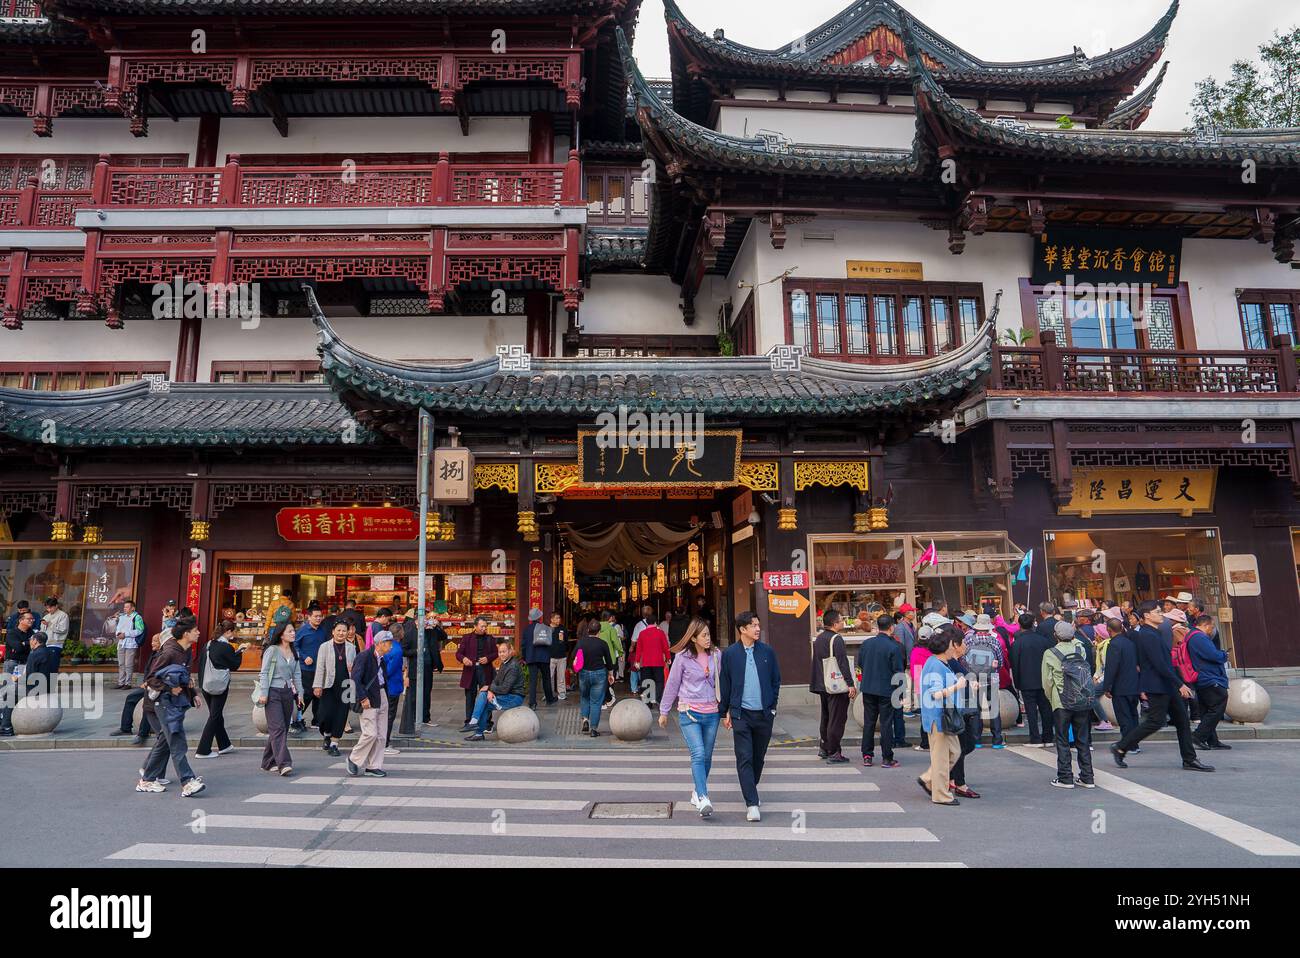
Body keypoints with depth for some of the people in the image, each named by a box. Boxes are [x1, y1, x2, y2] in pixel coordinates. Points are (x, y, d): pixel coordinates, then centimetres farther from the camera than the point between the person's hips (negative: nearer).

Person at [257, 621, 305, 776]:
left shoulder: (293, 652, 12)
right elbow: (265, 673, -8)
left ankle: (269, 763, 18)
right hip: (273, 693, -7)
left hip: (288, 693, 7)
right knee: (278, 729, -11)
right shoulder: (272, 650, -7)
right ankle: (284, 764, -15)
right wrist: (264, 694, -13)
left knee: (283, 729, 7)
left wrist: (299, 693, 8)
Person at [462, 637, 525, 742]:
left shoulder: (513, 666, -18)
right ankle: (478, 733, 0)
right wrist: (490, 691, -13)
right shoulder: (504, 664, 12)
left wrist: (489, 688, -10)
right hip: (508, 696, 9)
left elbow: (505, 689, -21)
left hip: (515, 697, -9)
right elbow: (495, 681, 9)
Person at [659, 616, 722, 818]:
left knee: (707, 757, 11)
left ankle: (697, 792, 29)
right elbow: (672, 685, 2)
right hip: (689, 712, -3)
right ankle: (703, 800, -19)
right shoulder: (682, 657, -6)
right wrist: (664, 711, 7)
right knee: (698, 754, -16)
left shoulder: (716, 655, 2)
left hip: (712, 713, 4)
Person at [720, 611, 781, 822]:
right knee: (744, 759, -8)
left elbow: (776, 680, 11)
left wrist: (772, 706, 6)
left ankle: (751, 790, 36)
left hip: (764, 713, 2)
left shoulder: (767, 651, 3)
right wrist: (725, 711, 4)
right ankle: (752, 804, -6)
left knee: (759, 757, 14)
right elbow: (724, 684, 4)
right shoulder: (730, 653, -2)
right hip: (741, 714, -2)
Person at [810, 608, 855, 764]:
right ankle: (833, 754, 0)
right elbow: (843, 663, -20)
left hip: (822, 685, 9)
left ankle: (823, 749, 28)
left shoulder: (818, 638, 12)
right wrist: (850, 684, -19)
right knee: (837, 719, -3)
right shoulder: (836, 639, -15)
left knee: (826, 717, 19)